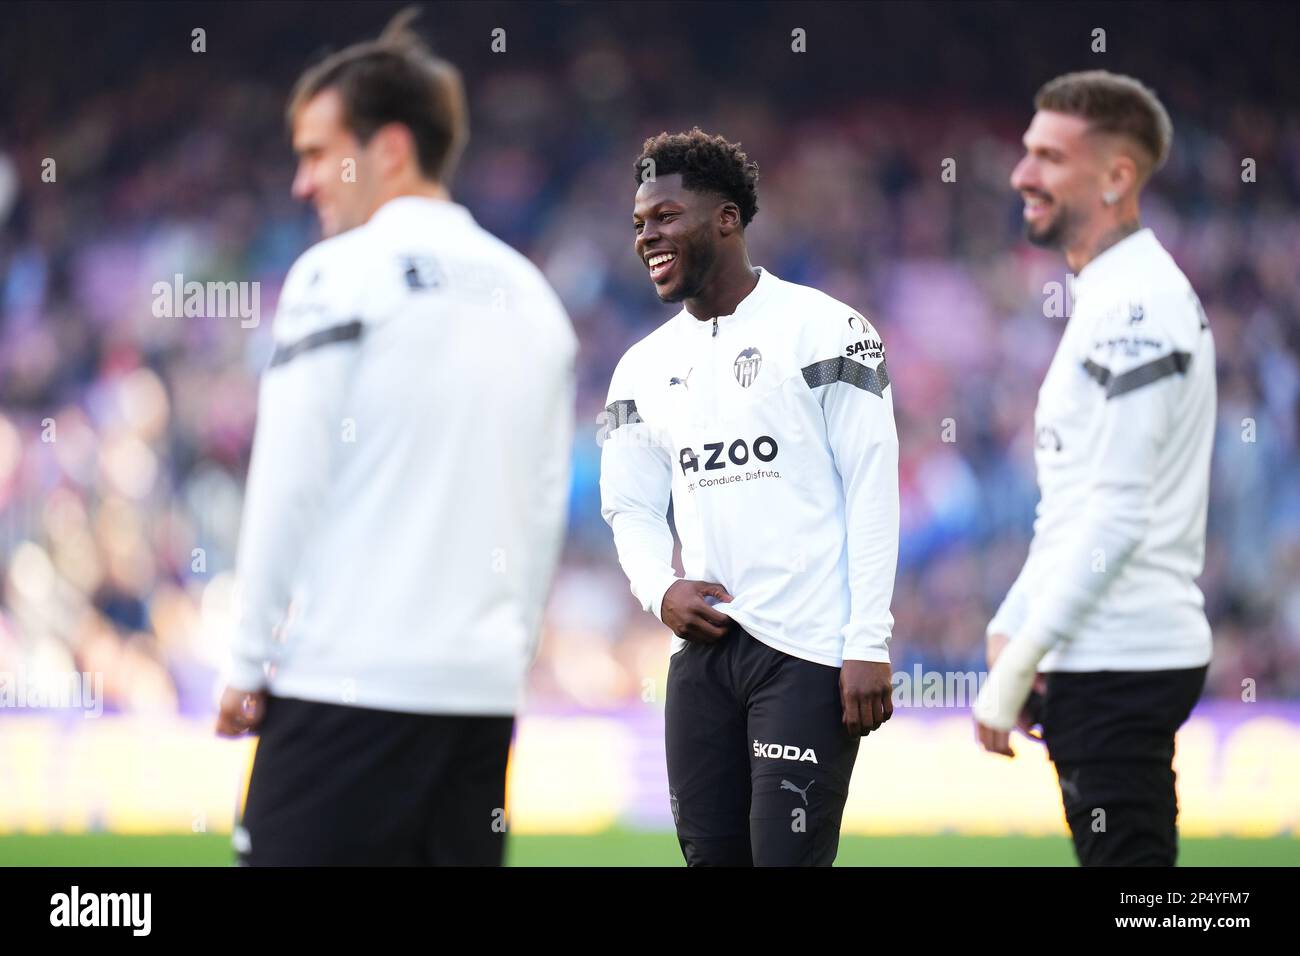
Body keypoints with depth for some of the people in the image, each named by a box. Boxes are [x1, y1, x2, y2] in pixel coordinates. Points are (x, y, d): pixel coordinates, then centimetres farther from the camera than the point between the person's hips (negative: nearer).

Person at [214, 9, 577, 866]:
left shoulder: (343, 276, -6)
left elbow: (287, 484, -8)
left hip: (349, 678, -6)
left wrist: (250, 661, -2)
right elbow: (545, 513, 15)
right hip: (482, 685, 6)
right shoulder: (529, 295, 14)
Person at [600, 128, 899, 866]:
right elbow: (630, 505, 18)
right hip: (704, 646, 6)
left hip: (809, 652, -6)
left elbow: (872, 492, -8)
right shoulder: (645, 367, 14)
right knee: (711, 853, 7)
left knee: (787, 856, -10)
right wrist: (660, 588, -5)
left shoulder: (822, 329, -5)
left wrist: (870, 645, -14)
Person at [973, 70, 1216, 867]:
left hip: (1120, 664, -10)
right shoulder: (1110, 297, 18)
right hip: (1108, 659, 10)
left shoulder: (1136, 304, -15)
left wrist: (1017, 665, -19)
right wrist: (1011, 630, 17)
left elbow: (1116, 517, -20)